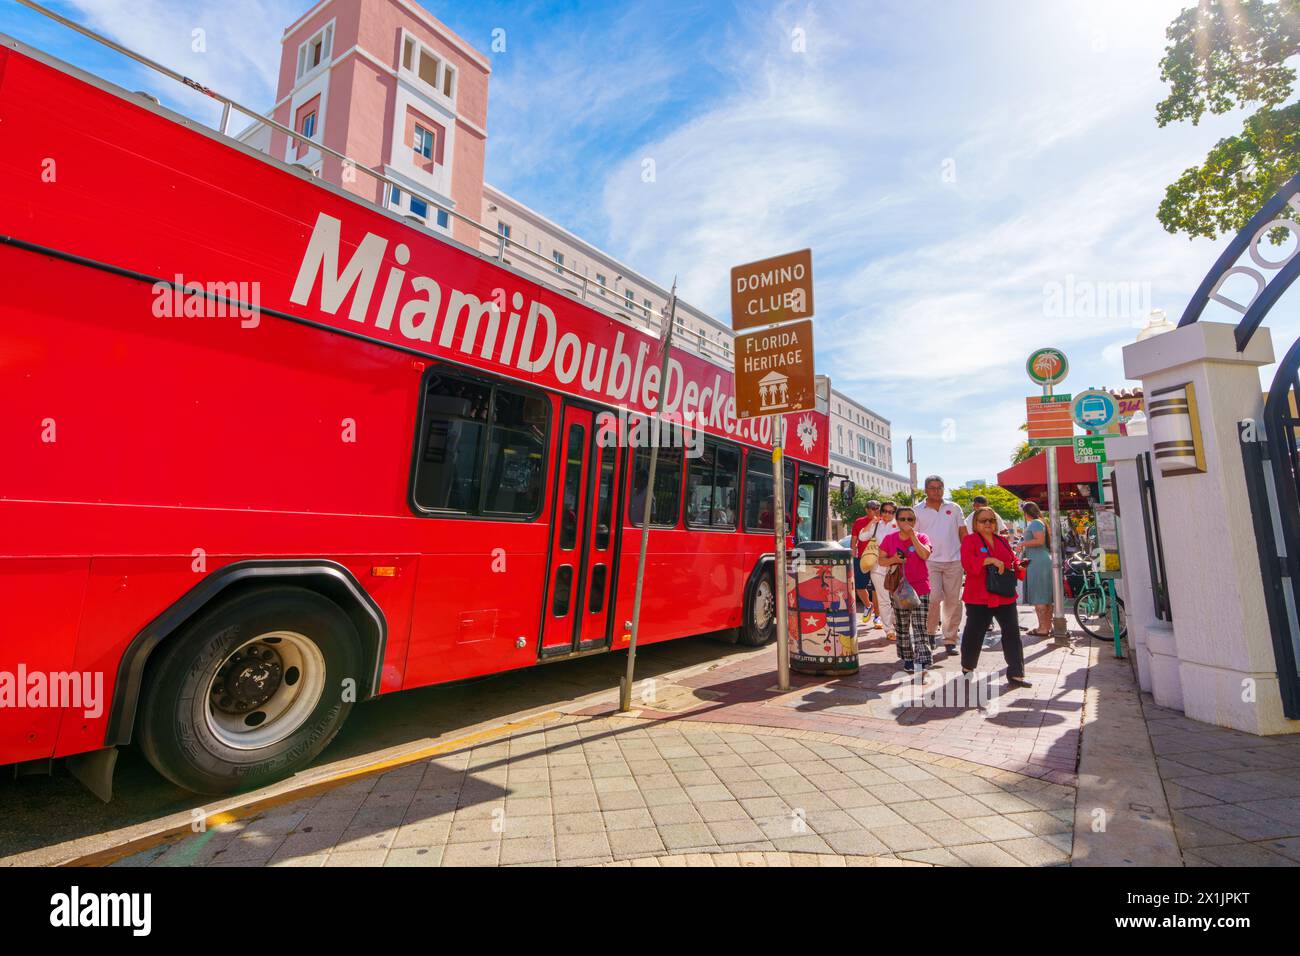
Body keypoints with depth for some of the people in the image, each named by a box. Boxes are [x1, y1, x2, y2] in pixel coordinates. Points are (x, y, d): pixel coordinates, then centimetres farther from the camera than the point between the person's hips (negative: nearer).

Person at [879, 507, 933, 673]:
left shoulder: (921, 538, -2)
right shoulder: (890, 539, 2)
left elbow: (925, 555, -21)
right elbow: (881, 560, 6)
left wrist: (912, 535, -19)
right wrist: (893, 559, -15)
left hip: (920, 589, -2)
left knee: (920, 626, -6)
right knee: (902, 627, 9)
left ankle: (923, 659, -4)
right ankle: (907, 658, 21)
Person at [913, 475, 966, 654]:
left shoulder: (954, 508, 9)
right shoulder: (918, 511, 4)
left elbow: (963, 533, 11)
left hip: (954, 561, 2)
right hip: (929, 561, -2)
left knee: (953, 601, 5)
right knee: (933, 598, -13)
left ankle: (950, 640, 16)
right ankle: (930, 631, 10)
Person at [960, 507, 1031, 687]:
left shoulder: (1002, 541, 14)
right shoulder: (969, 540, -5)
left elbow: (1013, 560, 21)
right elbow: (968, 562, -19)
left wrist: (1017, 566, -1)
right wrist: (990, 560, -25)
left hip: (1005, 596, 5)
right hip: (979, 597, -5)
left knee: (1013, 634, 3)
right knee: (974, 633, 5)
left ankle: (1016, 674, 10)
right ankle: (967, 668, 25)